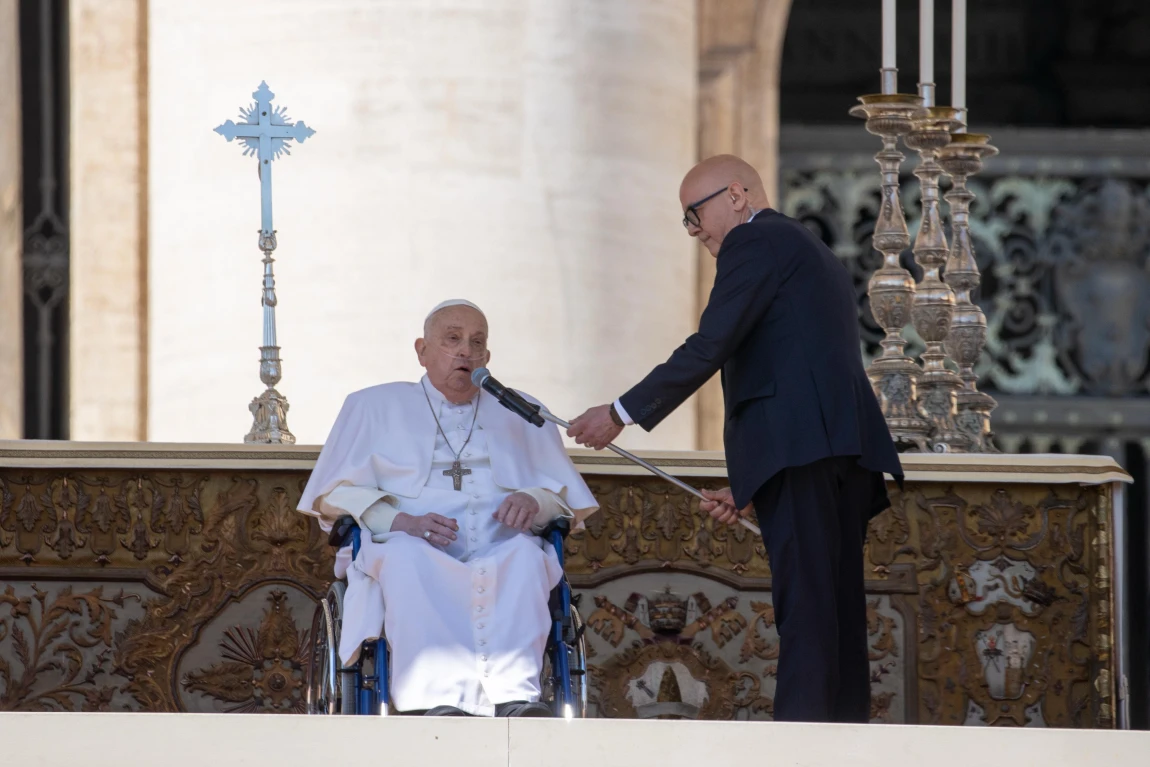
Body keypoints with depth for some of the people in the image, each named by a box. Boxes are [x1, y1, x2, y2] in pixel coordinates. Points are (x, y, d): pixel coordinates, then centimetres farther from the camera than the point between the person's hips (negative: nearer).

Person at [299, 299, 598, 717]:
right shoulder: (376, 407, 22)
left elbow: (570, 498, 19)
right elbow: (335, 494, 11)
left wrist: (534, 501, -6)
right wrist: (399, 520, -10)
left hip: (501, 554, 1)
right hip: (411, 554, -1)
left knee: (525, 555, -35)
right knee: (406, 555, -38)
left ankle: (515, 695, -53)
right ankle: (438, 701, -56)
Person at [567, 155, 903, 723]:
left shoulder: (754, 242, 1)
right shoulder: (813, 254, 31)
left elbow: (708, 349, -8)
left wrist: (622, 414, -1)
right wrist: (752, 489, 25)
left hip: (796, 444, -9)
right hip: (847, 447, 9)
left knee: (804, 606, -15)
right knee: (837, 610, 6)